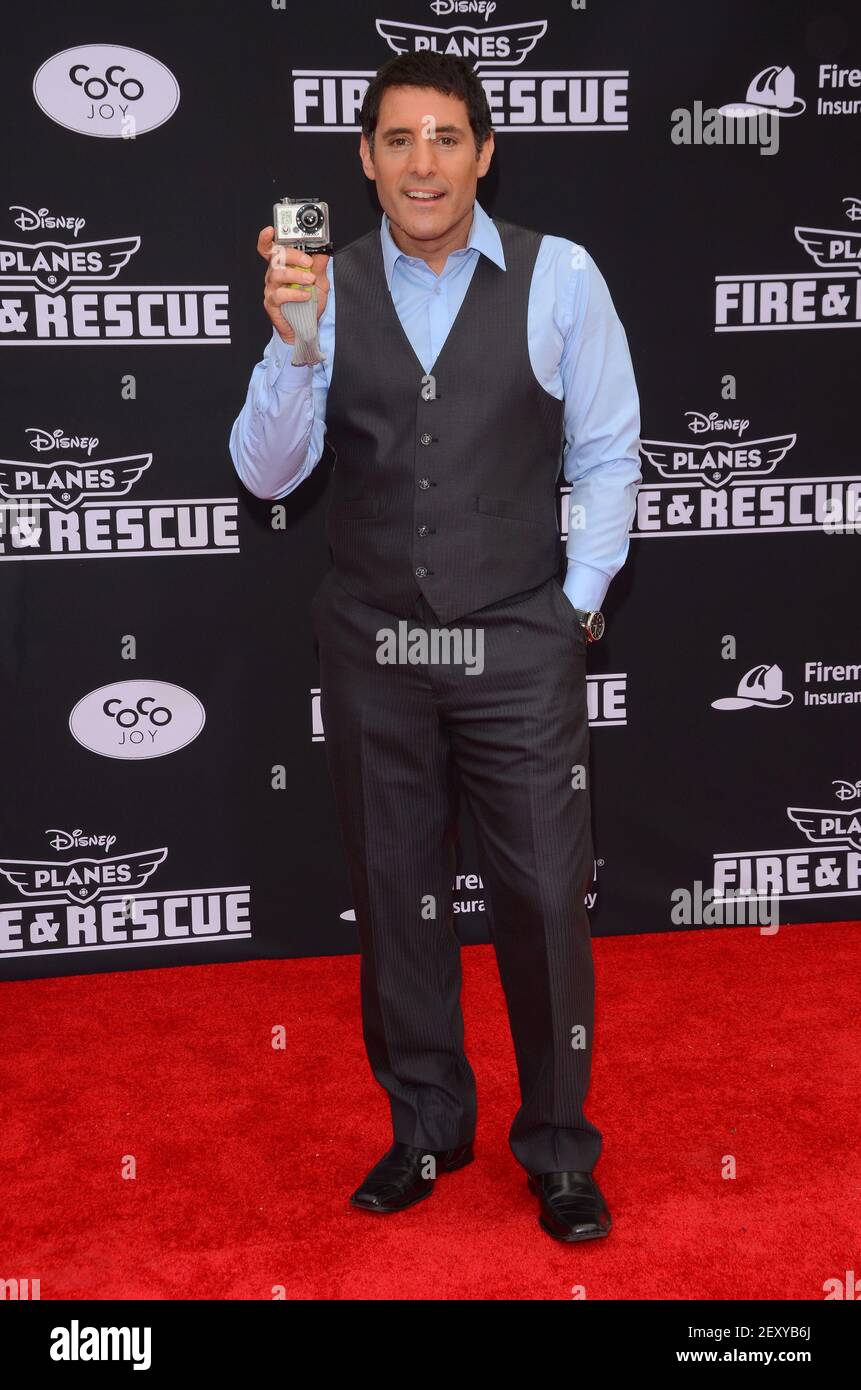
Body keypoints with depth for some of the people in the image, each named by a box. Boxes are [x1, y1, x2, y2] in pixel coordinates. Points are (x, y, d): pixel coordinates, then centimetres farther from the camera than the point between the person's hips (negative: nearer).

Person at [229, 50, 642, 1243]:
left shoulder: (560, 277, -5)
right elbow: (267, 471, -5)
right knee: (396, 898, 13)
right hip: (372, 646, 2)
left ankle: (558, 1150, 26)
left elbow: (607, 455, 1)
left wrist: (578, 601, -2)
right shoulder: (328, 287, 0)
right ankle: (427, 1128, 34)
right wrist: (292, 337, -19)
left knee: (545, 899, 3)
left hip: (519, 646, -2)